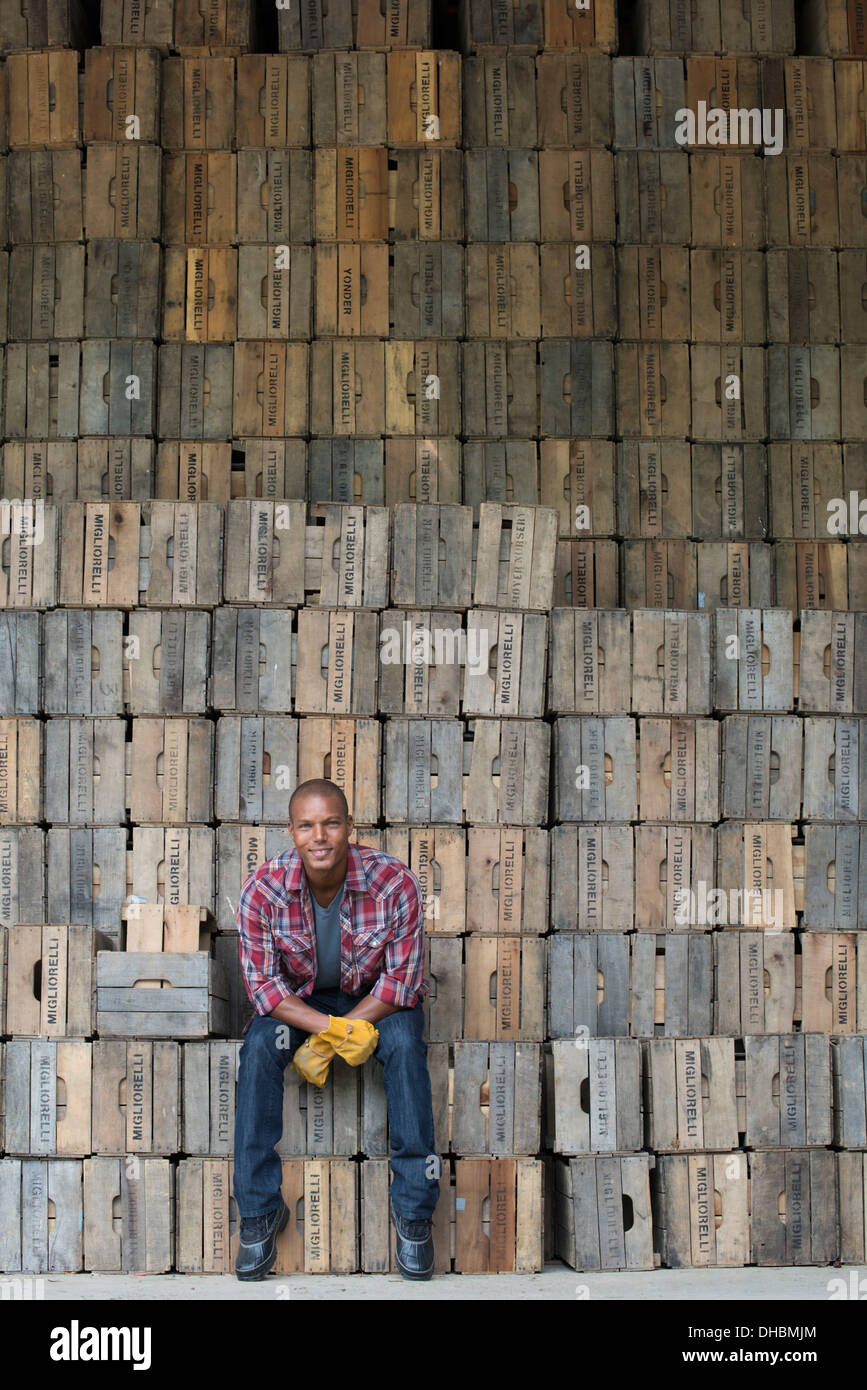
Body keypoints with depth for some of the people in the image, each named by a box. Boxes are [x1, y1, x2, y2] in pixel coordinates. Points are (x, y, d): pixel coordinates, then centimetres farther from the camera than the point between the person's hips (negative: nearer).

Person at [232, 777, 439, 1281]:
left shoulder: (394, 882, -27)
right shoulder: (264, 889, -23)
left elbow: (403, 980, -20)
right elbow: (263, 983, -17)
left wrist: (328, 1042, -25)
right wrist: (340, 1029, -31)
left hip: (377, 995, -1)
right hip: (300, 998, 1)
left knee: (405, 1045, -31)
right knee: (259, 1046, -27)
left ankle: (413, 1207, -18)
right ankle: (259, 1210, -15)